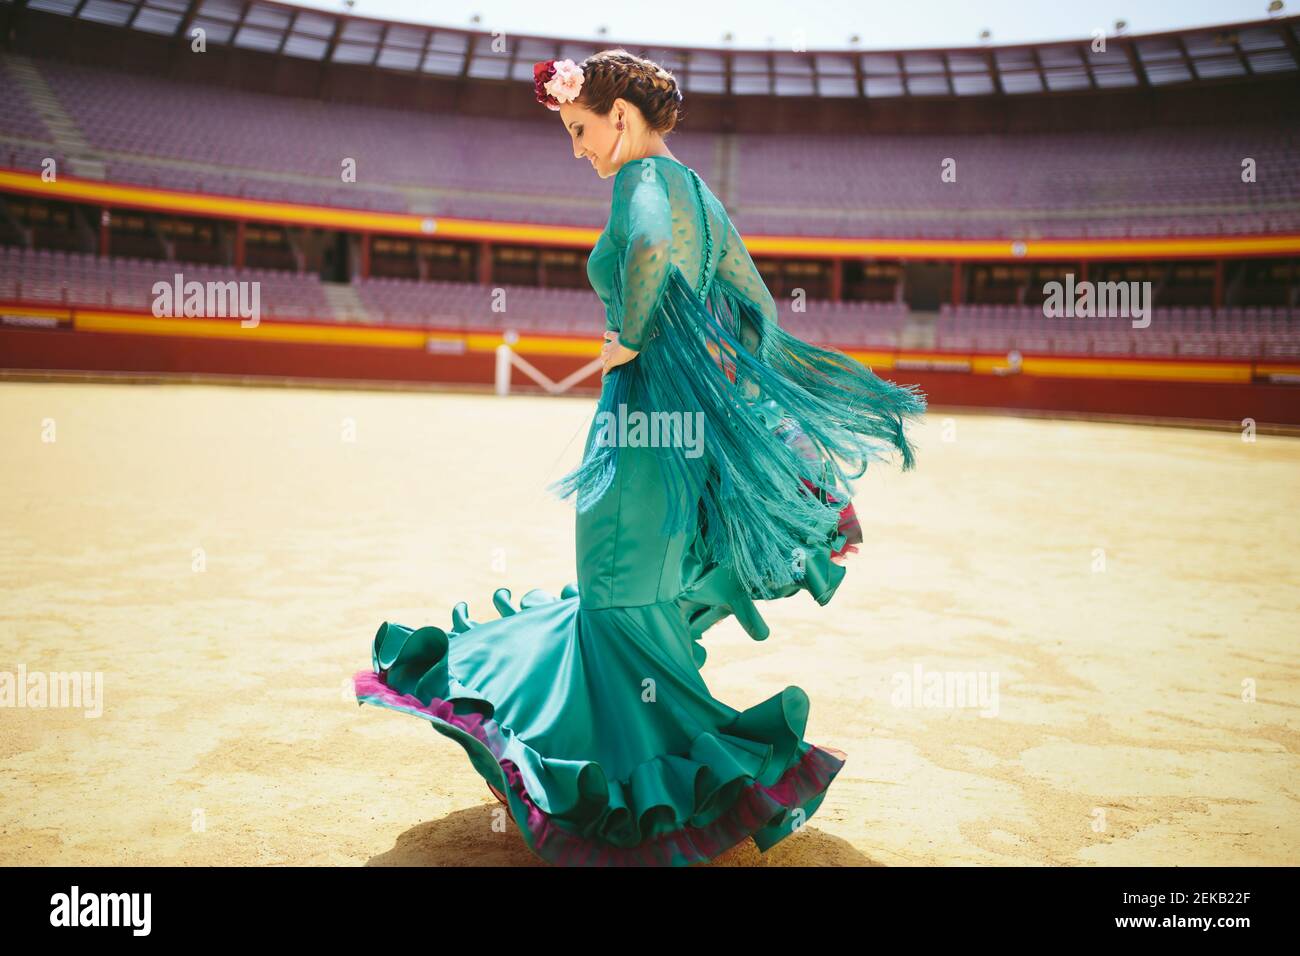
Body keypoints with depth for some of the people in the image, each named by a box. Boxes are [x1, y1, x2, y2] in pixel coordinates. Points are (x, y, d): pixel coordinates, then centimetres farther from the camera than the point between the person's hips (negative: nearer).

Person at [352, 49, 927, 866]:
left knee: (629, 604, 5)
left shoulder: (644, 178, -11)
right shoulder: (698, 193, 15)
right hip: (697, 421, 9)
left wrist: (630, 339, -21)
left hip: (646, 412, -9)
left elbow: (648, 248, -36)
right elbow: (757, 315, 17)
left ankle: (679, 772, 15)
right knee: (623, 592, 20)